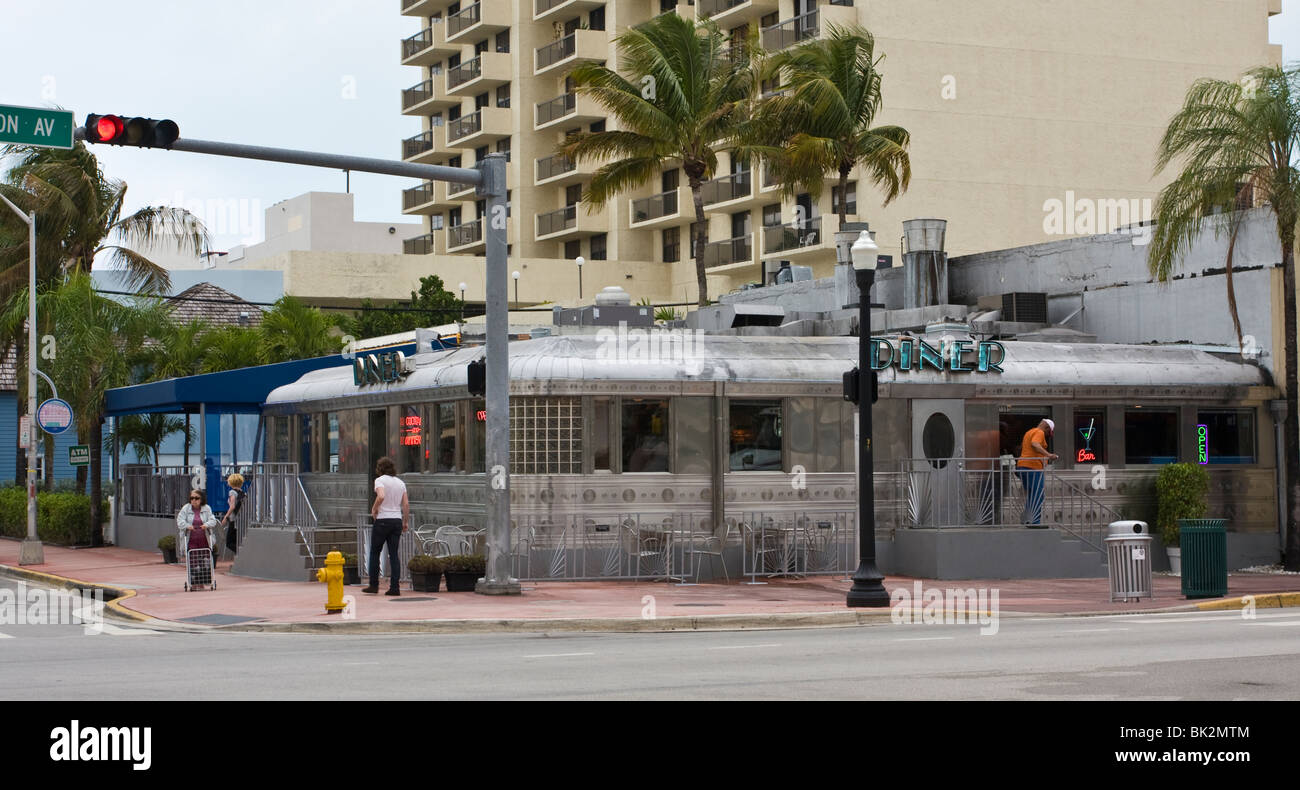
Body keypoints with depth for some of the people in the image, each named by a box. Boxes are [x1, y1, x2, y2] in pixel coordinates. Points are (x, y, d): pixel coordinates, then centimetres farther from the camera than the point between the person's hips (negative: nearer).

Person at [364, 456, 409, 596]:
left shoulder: (380, 480, -6)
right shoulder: (400, 482, 11)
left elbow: (381, 496, -25)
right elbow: (406, 504, 8)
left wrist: (374, 509, -9)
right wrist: (405, 522, 14)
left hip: (383, 520, -5)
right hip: (397, 520, 5)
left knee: (375, 553, 8)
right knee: (394, 554, 5)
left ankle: (374, 585, 10)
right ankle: (395, 587, -2)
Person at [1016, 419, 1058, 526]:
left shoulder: (1028, 432, 23)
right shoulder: (1039, 433, -7)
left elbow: (1021, 448, 35)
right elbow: (1035, 444, -27)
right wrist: (1048, 454, -39)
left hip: (1022, 465, 10)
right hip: (1033, 467, -10)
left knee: (1029, 497, 15)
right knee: (1037, 497, -9)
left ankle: (1027, 521, 14)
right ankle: (1036, 522, -15)